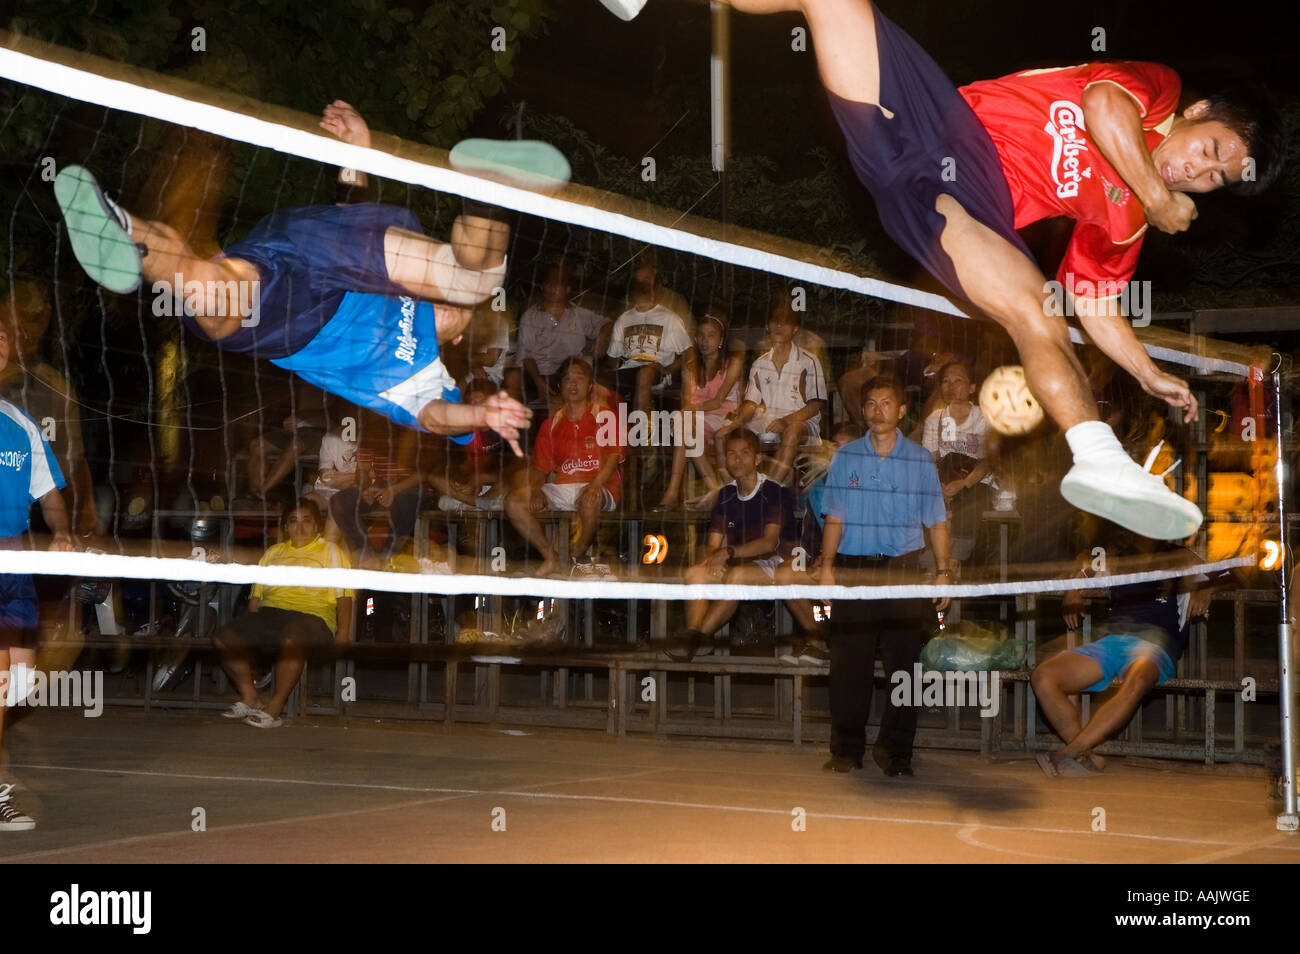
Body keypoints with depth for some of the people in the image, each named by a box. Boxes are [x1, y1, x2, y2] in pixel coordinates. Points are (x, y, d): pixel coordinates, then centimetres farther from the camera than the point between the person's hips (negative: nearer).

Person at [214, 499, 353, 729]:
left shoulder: (331, 552, 15)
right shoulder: (274, 552, 28)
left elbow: (344, 596, 5)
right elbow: (257, 593, 24)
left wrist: (343, 632, -9)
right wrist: (250, 628, 9)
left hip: (310, 614, -5)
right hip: (269, 611, 5)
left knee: (292, 640, -40)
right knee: (224, 638, -17)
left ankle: (274, 707, -31)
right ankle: (249, 697, -8)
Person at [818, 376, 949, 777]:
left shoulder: (919, 459, 7)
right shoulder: (845, 457, 8)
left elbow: (935, 520, 8)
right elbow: (834, 517, 8)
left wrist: (943, 571, 1)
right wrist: (827, 565, -3)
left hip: (903, 568, 0)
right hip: (853, 567, 0)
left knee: (904, 661, -2)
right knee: (849, 662, 0)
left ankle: (895, 750, 7)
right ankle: (847, 750, 7)